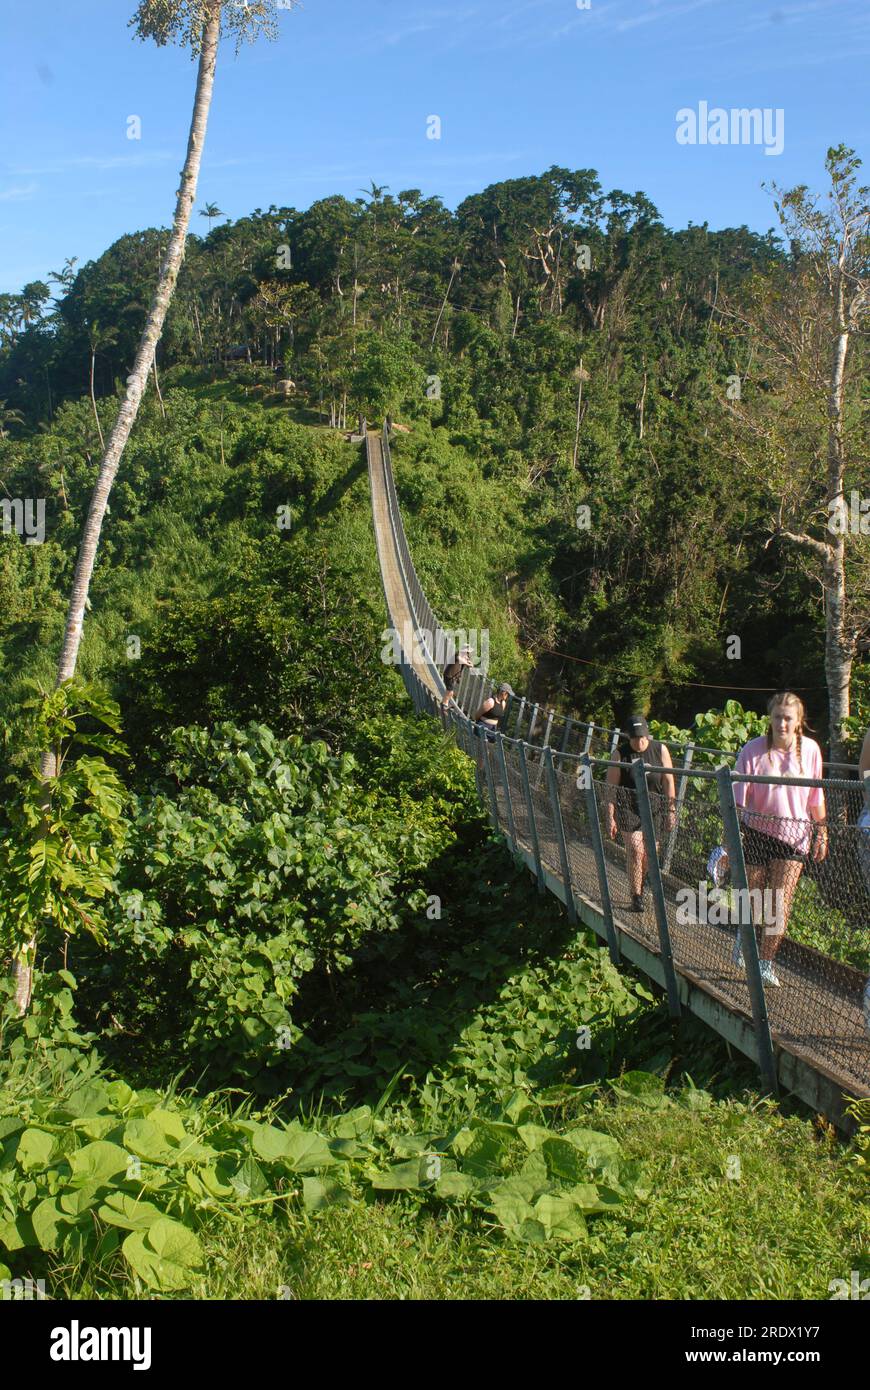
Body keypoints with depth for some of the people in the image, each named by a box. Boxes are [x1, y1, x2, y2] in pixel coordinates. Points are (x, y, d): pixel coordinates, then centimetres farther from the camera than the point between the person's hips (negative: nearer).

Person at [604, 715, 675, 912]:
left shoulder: (660, 750, -2)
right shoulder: (620, 754, -8)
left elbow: (668, 781, 3)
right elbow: (611, 788, -7)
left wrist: (671, 810, 1)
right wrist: (610, 818, -10)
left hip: (654, 808, 3)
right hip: (628, 807, -3)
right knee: (635, 850, -13)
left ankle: (640, 886, 33)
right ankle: (636, 897, -2)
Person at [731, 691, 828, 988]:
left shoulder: (810, 750, -3)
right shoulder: (753, 750, -12)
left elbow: (815, 796, 8)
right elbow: (738, 798, -10)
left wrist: (822, 831, 8)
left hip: (794, 835, 1)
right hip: (756, 832, -1)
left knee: (780, 906, -4)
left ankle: (766, 963, 10)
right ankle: (744, 936, 42)